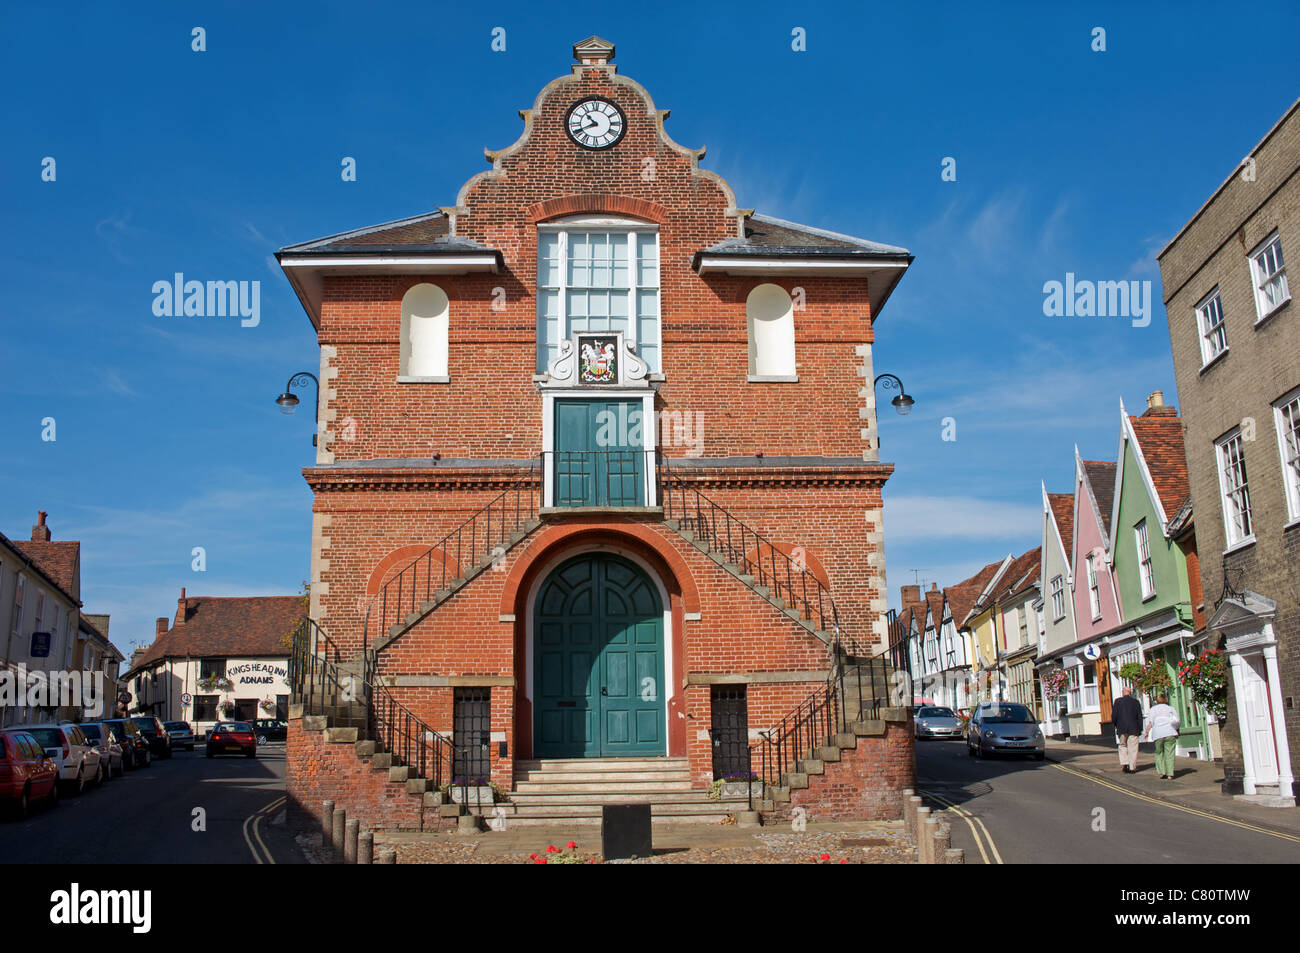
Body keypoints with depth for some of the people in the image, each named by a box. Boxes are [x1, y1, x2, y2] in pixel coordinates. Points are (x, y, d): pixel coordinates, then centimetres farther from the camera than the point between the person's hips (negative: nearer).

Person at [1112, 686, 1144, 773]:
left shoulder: (1118, 701, -3)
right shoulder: (1136, 702, 1)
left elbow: (1114, 715, -4)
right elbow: (1139, 717, 4)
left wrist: (1114, 724, 13)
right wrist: (1140, 729, 9)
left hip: (1121, 728, -1)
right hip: (1133, 729, 1)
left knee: (1123, 746, 14)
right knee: (1132, 748, 5)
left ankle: (1124, 763, -2)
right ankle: (1132, 767, 4)